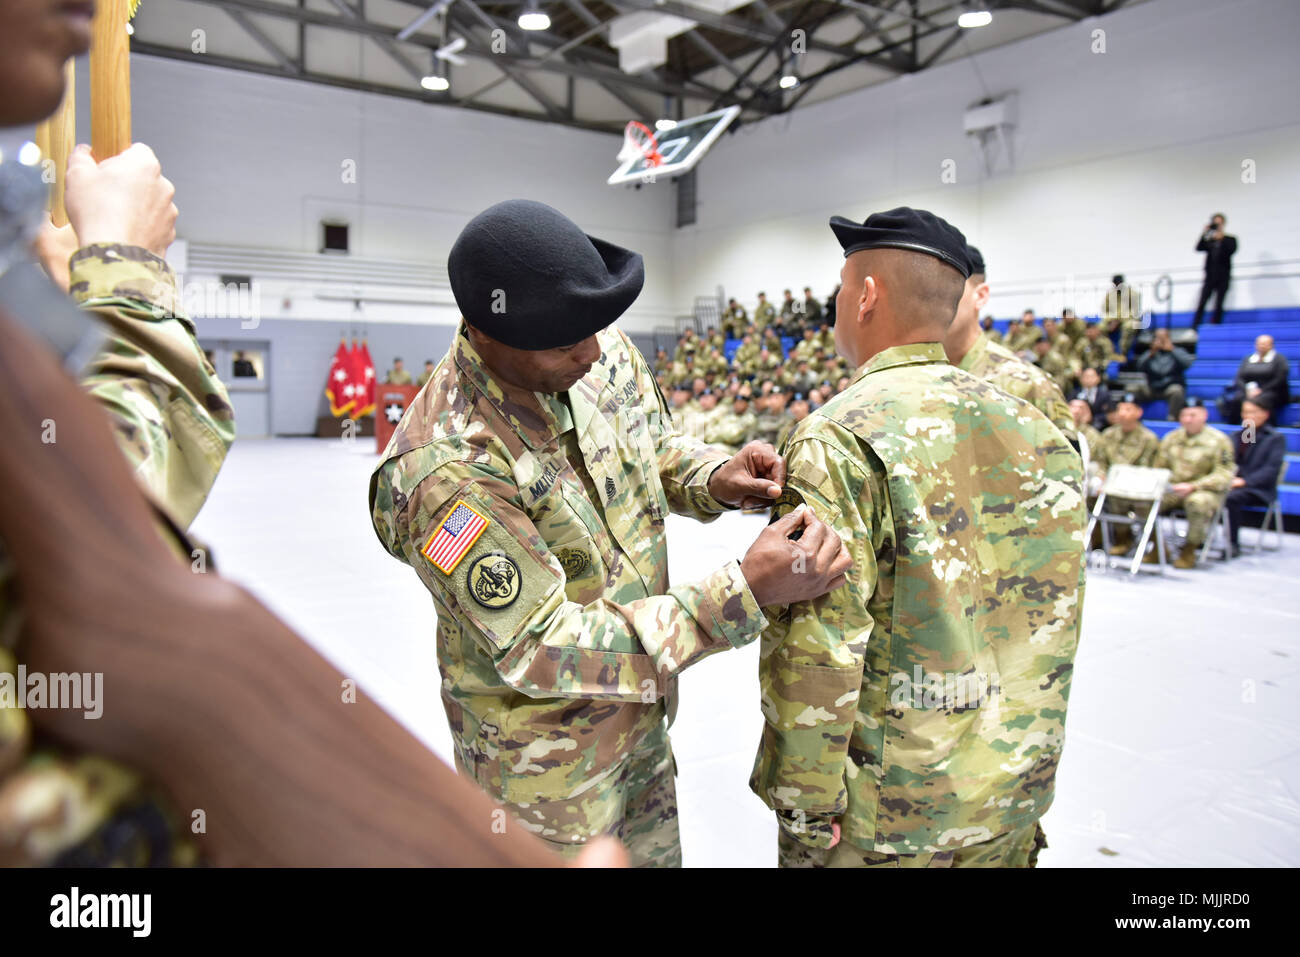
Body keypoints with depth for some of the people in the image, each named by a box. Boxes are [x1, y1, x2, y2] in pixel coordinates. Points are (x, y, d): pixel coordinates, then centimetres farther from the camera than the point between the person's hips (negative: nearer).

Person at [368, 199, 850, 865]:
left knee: (655, 855, 26)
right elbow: (541, 651, -31)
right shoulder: (445, 471, -33)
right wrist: (743, 593, -35)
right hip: (543, 757, -6)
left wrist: (716, 478, -16)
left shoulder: (605, 356, -12)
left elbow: (658, 447, 8)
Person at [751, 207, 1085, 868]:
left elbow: (820, 647, -23)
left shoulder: (838, 438, -20)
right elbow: (1053, 617, 8)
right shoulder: (1038, 429, 1)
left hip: (887, 816, -6)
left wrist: (803, 809, -14)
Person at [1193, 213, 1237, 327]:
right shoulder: (1208, 240, 12)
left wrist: (1222, 238, -19)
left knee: (1219, 305, -4)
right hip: (1210, 277, 1)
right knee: (1201, 303, -10)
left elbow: (1232, 250, -11)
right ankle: (1193, 329, -16)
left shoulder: (1230, 239, 7)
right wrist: (1204, 234, -15)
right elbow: (1198, 248, -6)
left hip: (1223, 277, -1)